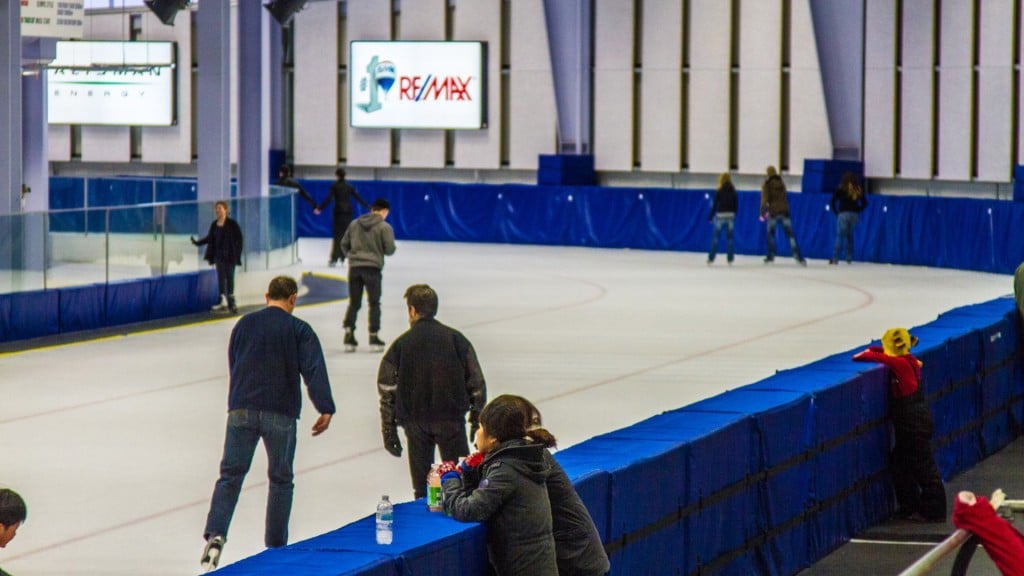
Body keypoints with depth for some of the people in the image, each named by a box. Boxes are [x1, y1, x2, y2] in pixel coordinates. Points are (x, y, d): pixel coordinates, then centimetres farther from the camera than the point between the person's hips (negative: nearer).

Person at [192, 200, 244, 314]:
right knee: (221, 277, 1)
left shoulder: (232, 224, -10)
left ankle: (231, 302, 7)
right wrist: (197, 242, 8)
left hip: (229, 255, -5)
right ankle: (224, 301, 1)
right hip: (219, 255, 5)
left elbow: (239, 239, -10)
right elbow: (209, 238, 14)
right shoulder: (214, 224, 5)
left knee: (229, 277, 0)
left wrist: (237, 253, -16)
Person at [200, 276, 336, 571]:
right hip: (281, 414, -2)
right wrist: (325, 408, -18)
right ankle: (276, 546, 14)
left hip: (241, 410, 2)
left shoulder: (245, 324, 9)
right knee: (281, 479, 11)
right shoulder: (299, 330, -1)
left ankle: (215, 534, -17)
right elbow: (314, 369, -13)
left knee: (230, 474, 2)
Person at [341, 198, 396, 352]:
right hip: (372, 267, -4)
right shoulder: (384, 227, -6)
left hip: (354, 267, 4)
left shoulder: (354, 224, 8)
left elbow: (344, 244, 11)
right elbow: (390, 249, -8)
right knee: (374, 303, 7)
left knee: (354, 303, 10)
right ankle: (373, 337, 7)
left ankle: (349, 334, 1)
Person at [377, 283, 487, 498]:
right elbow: (476, 382, 1)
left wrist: (389, 430, 6)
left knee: (421, 481, 10)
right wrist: (477, 419, 9)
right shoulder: (456, 339, 1)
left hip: (415, 422, 0)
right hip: (452, 419, 0)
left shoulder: (401, 344, -1)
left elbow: (387, 390, -1)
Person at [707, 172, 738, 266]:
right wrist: (734, 215, 17)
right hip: (730, 215, 3)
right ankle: (730, 259, 6)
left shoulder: (719, 191, -7)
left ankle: (711, 258, -2)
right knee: (729, 237, 7)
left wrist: (711, 216, 1)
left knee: (715, 237, 0)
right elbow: (735, 204, 7)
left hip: (720, 215, -3)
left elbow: (715, 205, -6)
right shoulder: (733, 191, 3)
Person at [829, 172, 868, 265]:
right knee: (849, 236, 15)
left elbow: (833, 200, -5)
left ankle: (835, 259, -10)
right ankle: (849, 258, 13)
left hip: (844, 214, -4)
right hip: (854, 215, 4)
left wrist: (835, 212, 4)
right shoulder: (859, 190, 7)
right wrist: (857, 211, 15)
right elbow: (864, 203, 11)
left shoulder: (841, 189, -3)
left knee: (840, 236, -3)